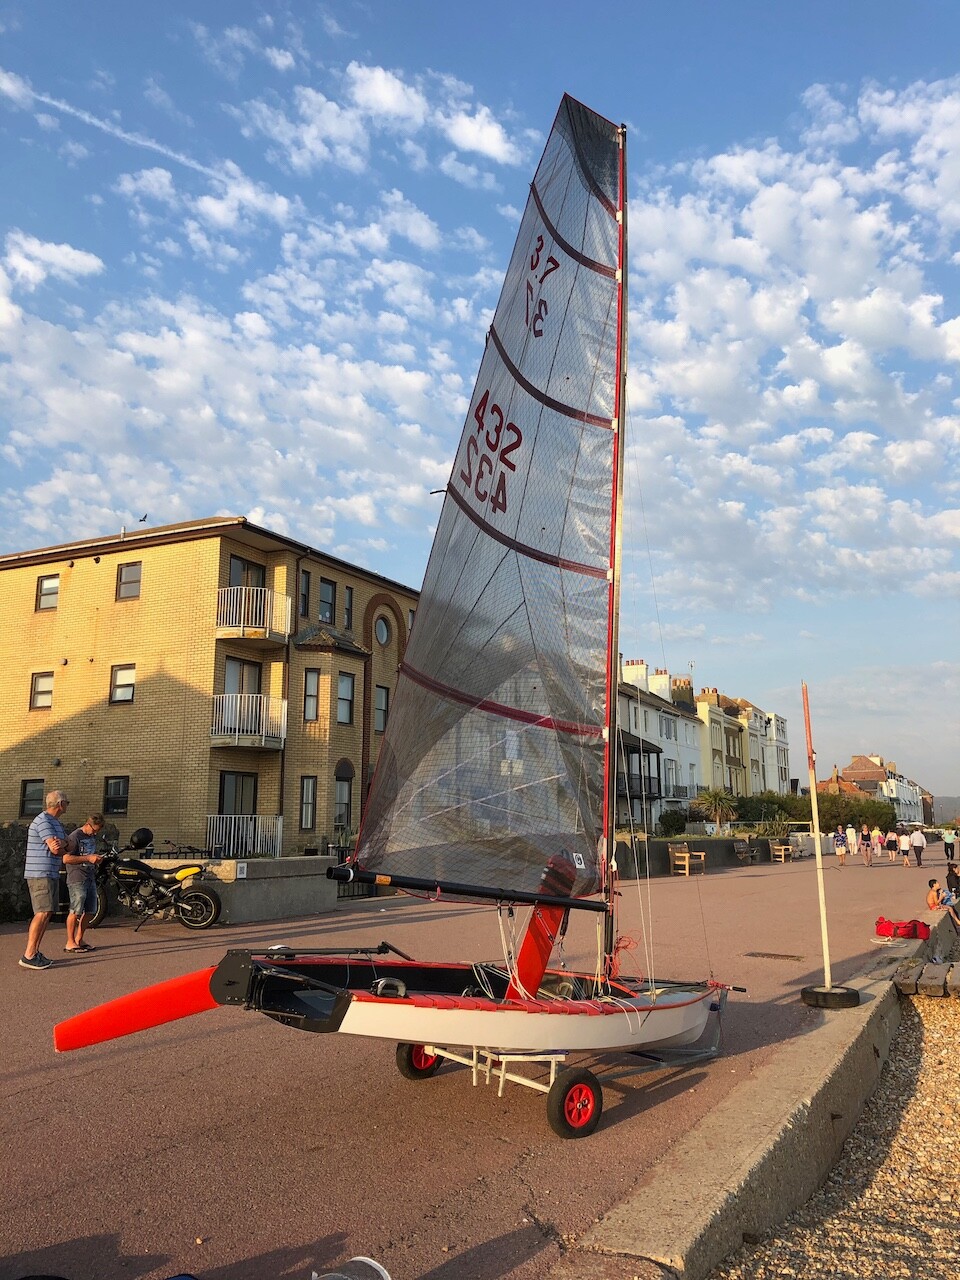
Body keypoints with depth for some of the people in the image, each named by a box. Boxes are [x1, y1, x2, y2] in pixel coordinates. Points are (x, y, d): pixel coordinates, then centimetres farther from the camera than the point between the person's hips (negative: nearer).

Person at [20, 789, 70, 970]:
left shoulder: (57, 823, 18)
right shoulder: (42, 821, -14)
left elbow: (66, 845, 11)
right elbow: (55, 848, -20)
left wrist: (60, 843, -10)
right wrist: (59, 845, 2)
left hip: (51, 874, 10)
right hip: (40, 874, -10)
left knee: (47, 913, 10)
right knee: (43, 912, -16)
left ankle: (35, 951, 14)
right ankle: (28, 956, -16)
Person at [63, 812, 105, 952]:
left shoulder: (93, 837, 16)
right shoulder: (74, 836, -11)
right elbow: (66, 858, -18)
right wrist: (88, 858, -21)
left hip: (90, 878, 8)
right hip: (77, 879, -8)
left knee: (88, 911, 10)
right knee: (76, 911, -7)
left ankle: (79, 939, 20)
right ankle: (70, 942, 1)